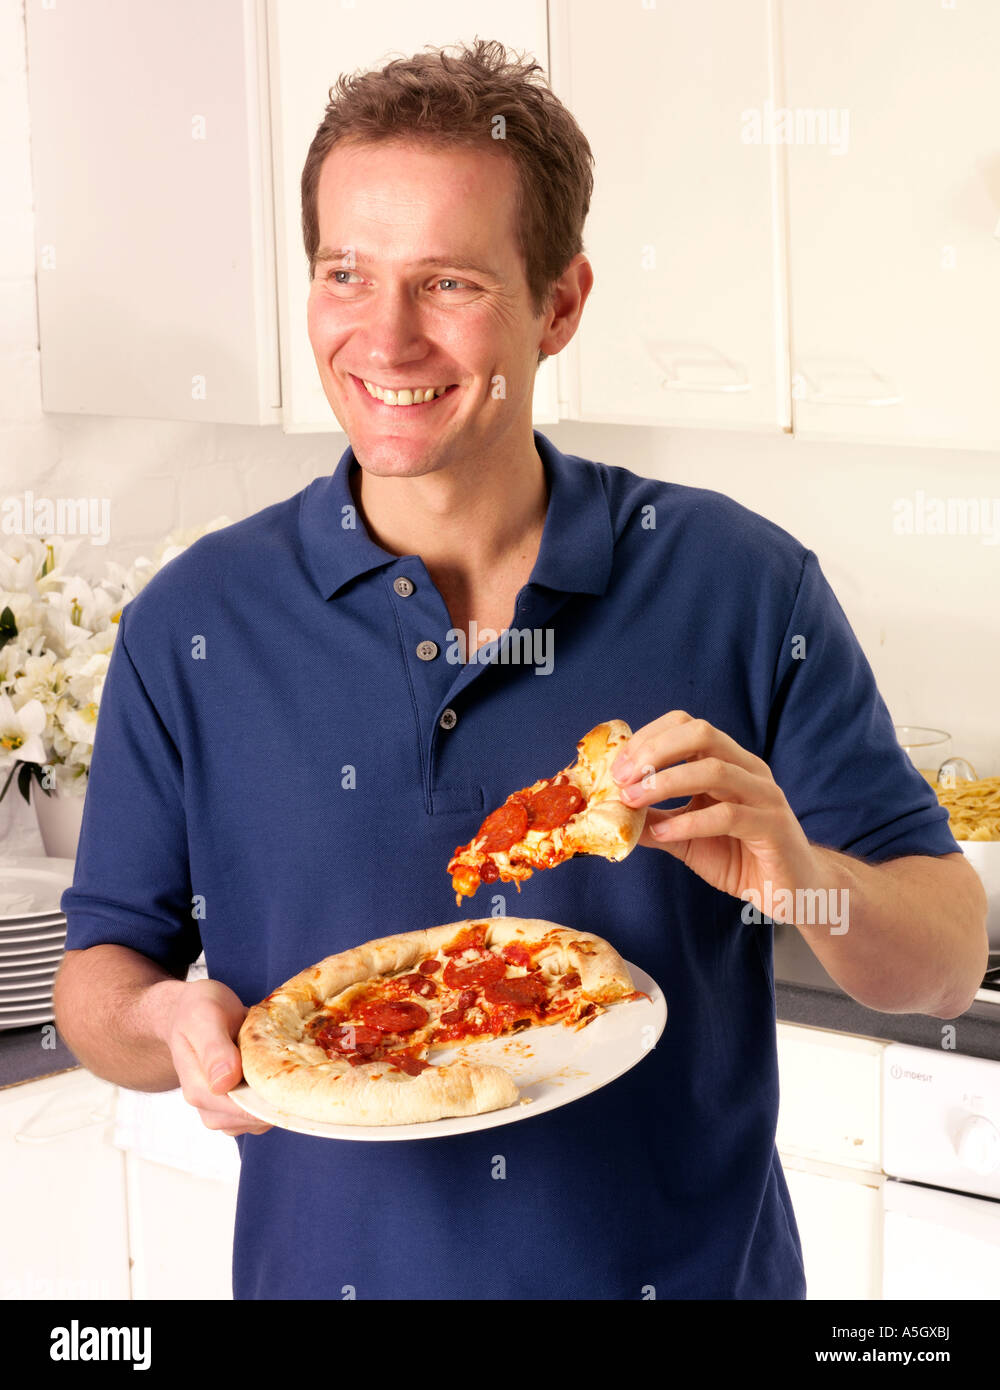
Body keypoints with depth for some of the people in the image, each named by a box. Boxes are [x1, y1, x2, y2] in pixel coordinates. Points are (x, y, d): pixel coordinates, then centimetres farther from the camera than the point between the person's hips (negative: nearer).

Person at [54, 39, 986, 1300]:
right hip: (330, 1270, 1)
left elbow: (948, 963, -7)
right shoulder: (193, 627, -8)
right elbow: (101, 969, 0)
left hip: (696, 1268, 0)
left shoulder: (742, 589, -10)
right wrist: (169, 1028, -21)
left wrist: (805, 883, -28)